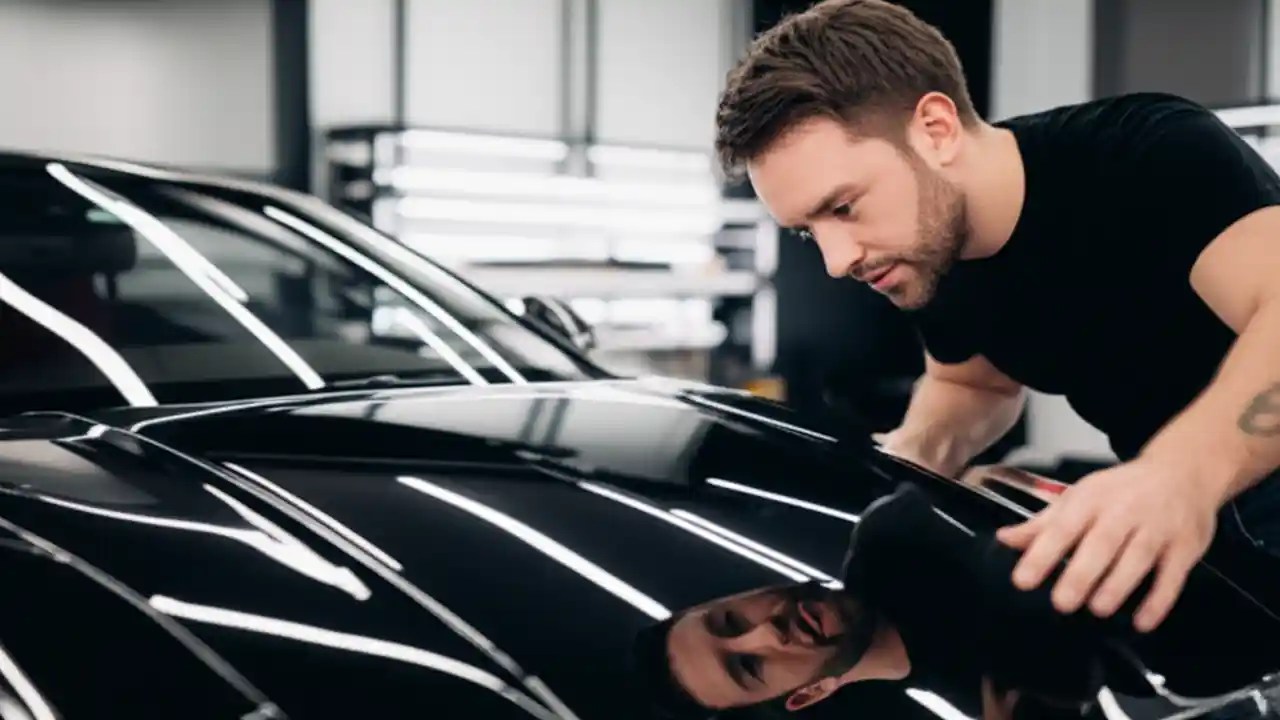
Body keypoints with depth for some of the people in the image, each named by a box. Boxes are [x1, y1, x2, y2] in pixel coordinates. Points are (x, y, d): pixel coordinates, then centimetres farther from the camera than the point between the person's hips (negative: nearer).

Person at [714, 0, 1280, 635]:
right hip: (1199, 511, 6)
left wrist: (1180, 471, -60)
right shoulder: (932, 255, -5)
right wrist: (914, 454, -8)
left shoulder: (1158, 154, -26)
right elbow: (972, 383, 13)